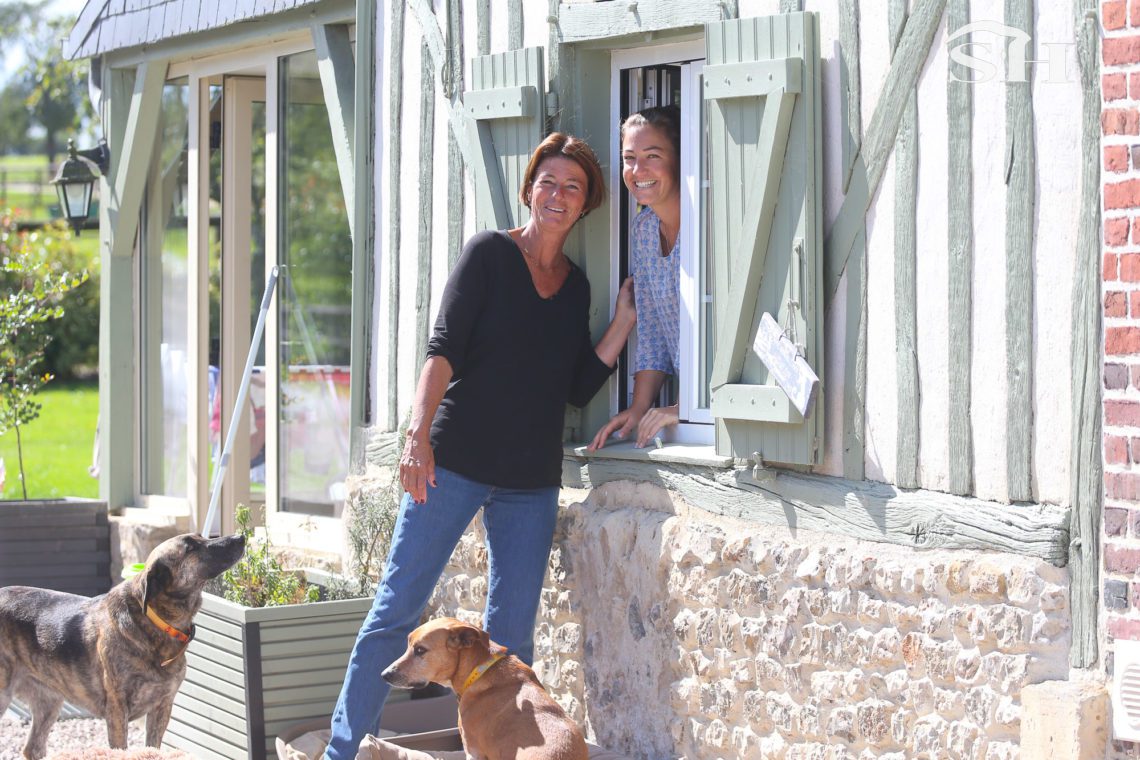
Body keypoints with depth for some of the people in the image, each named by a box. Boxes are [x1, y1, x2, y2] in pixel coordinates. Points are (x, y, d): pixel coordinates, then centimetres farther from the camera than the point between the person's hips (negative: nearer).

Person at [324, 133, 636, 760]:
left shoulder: (576, 285, 14)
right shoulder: (489, 254, 0)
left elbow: (578, 389, 10)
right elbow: (444, 349, -9)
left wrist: (624, 323, 1)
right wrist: (419, 433, -21)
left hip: (531, 483, 5)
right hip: (454, 461, -4)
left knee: (511, 635, 4)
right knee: (396, 610, -4)